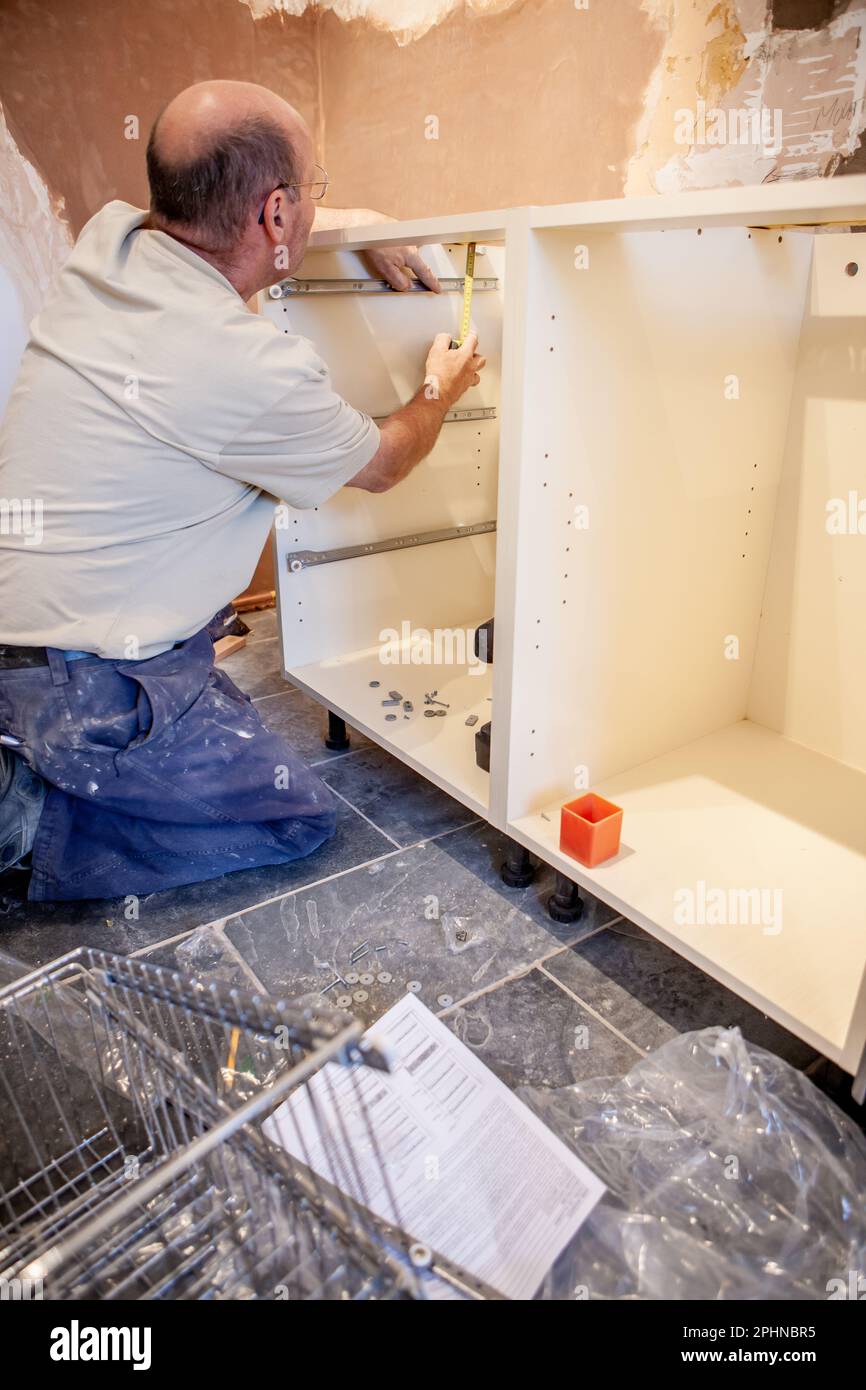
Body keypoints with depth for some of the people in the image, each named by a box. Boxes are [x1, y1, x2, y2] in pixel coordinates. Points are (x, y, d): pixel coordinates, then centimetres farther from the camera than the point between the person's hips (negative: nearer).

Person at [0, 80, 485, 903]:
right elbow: (381, 465, -3)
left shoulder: (106, 241, -2)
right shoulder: (253, 370, -24)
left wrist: (360, 230, 21)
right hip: (84, 692, -8)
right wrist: (441, 391, 17)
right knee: (300, 818, 3)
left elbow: (226, 231, 23)